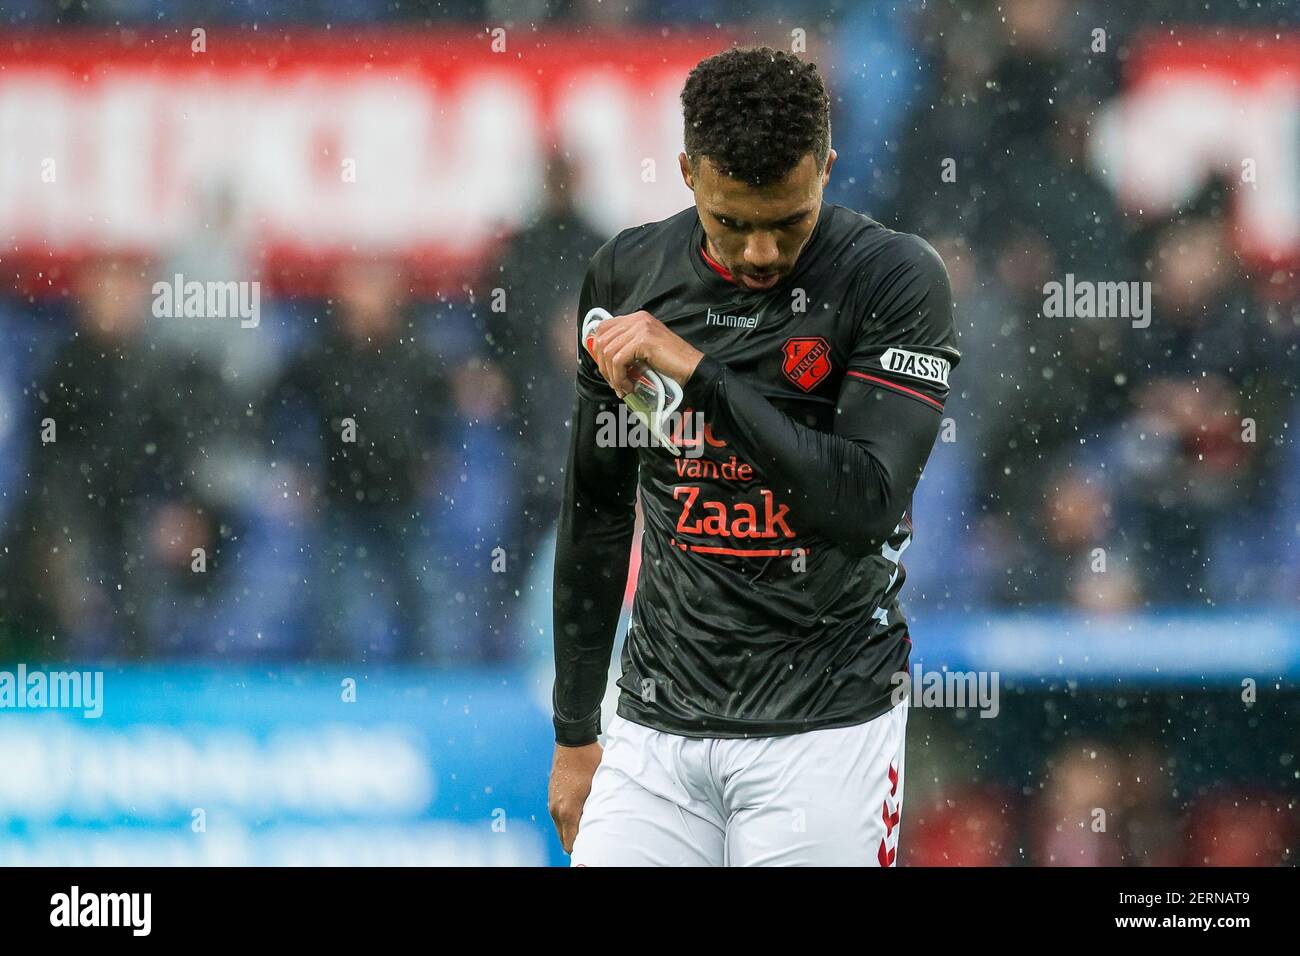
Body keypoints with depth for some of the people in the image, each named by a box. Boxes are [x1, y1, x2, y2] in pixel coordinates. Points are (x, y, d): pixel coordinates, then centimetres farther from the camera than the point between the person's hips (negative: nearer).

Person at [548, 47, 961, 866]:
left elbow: (865, 504, -19)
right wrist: (574, 733, 16)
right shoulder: (628, 275, 5)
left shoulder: (895, 279, -8)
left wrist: (697, 371, -21)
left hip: (826, 729, -4)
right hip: (657, 728, 4)